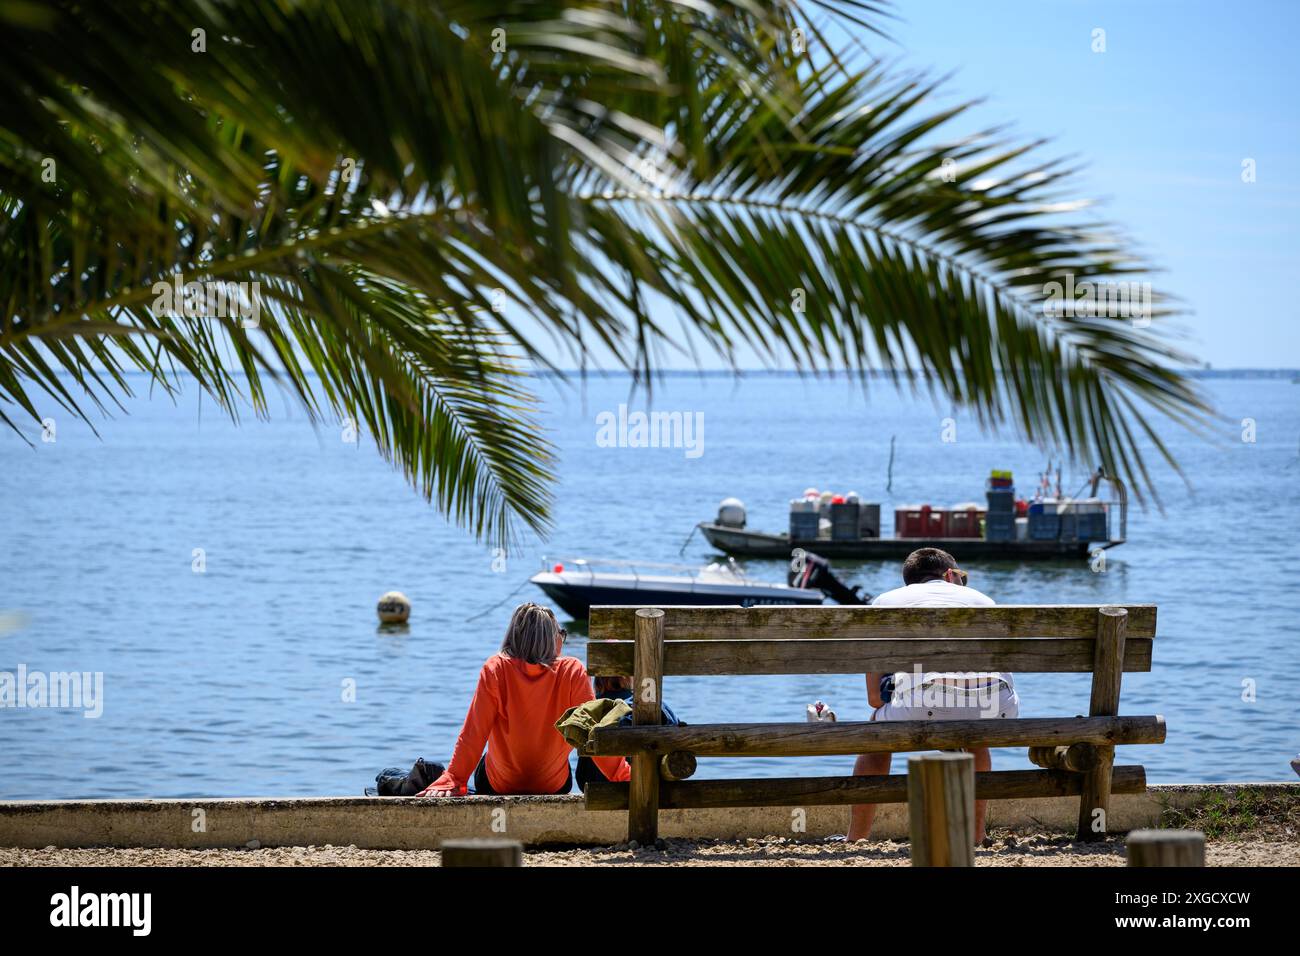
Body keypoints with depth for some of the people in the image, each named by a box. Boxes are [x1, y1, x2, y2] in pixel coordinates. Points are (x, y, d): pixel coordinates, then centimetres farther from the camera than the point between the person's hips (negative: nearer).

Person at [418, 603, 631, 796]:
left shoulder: (495, 669, -17)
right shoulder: (572, 672, -17)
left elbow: (474, 733, -19)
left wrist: (452, 780, -18)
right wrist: (624, 778, -9)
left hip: (498, 788, 0)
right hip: (555, 787, 0)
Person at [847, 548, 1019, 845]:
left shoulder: (887, 600, 30)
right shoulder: (982, 598, 35)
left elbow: (875, 697, 21)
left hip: (925, 702, -2)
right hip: (994, 704, 2)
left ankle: (855, 843, 32)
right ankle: (975, 840, 37)